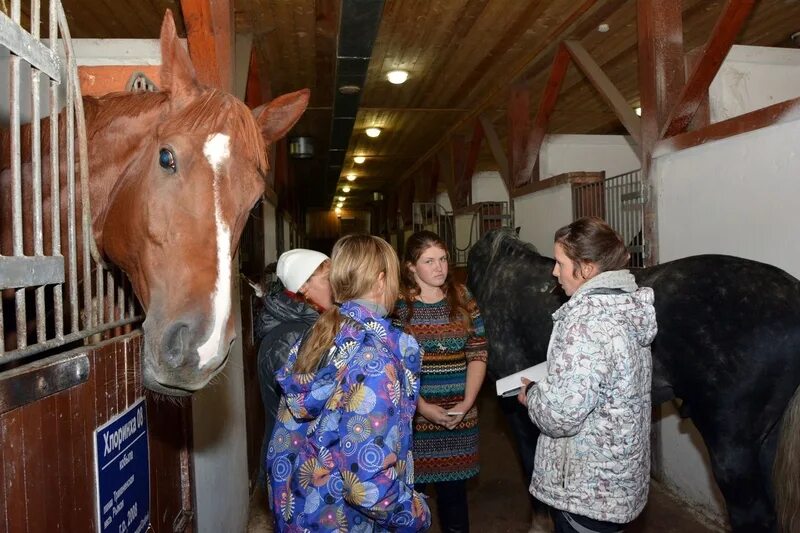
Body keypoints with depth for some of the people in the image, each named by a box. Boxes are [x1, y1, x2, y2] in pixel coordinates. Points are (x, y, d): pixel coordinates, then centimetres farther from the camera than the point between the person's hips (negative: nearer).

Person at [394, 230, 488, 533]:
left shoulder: (463, 300, 5)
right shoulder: (397, 304, -6)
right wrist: (422, 407, -13)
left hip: (459, 416, 3)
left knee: (454, 488, 14)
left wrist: (467, 402, -6)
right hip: (412, 416, -2)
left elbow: (478, 354, 5)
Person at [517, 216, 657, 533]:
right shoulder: (626, 304, 1)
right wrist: (547, 384, 9)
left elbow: (560, 414, -30)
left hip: (586, 487, -8)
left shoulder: (587, 317, -27)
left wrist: (532, 395, -10)